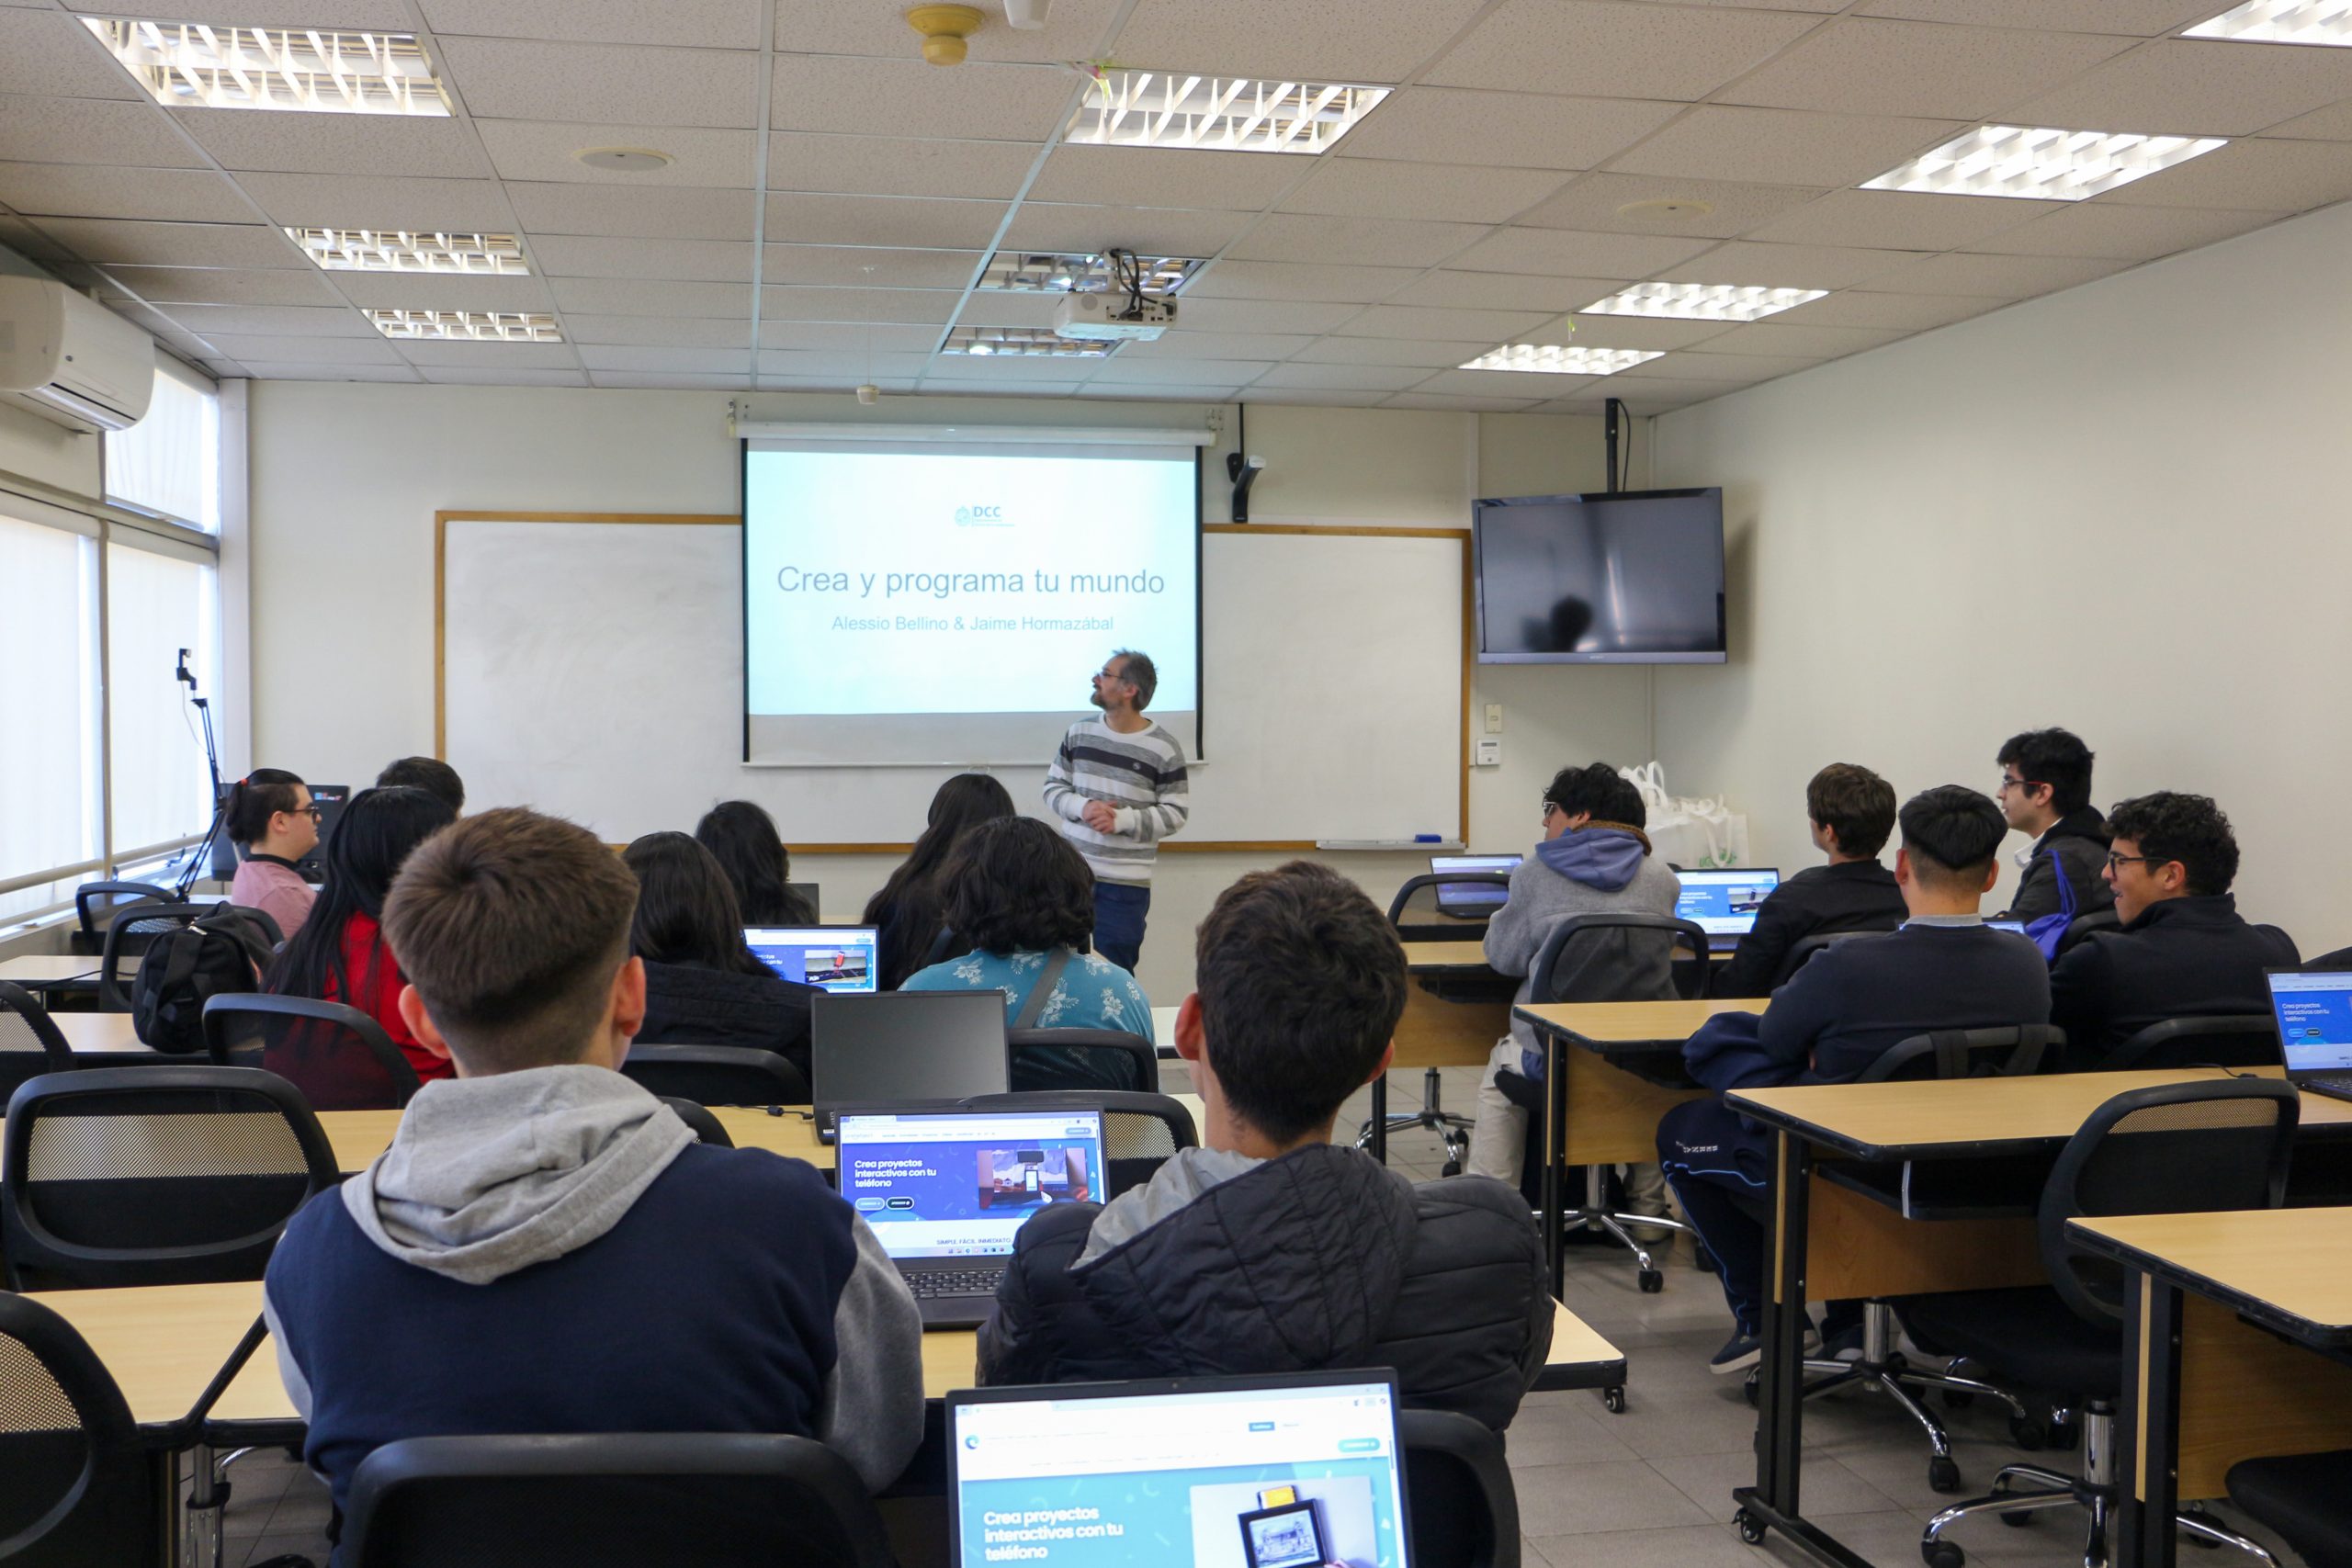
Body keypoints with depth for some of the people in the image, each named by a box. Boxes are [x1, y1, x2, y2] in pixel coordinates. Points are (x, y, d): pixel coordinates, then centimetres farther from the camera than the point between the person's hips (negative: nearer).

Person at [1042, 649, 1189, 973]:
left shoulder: (1163, 749, -7)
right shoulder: (1079, 733, 6)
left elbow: (1175, 813, -7)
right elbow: (1053, 788, 8)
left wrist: (1122, 819, -20)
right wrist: (1082, 808, -13)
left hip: (1126, 885, -4)